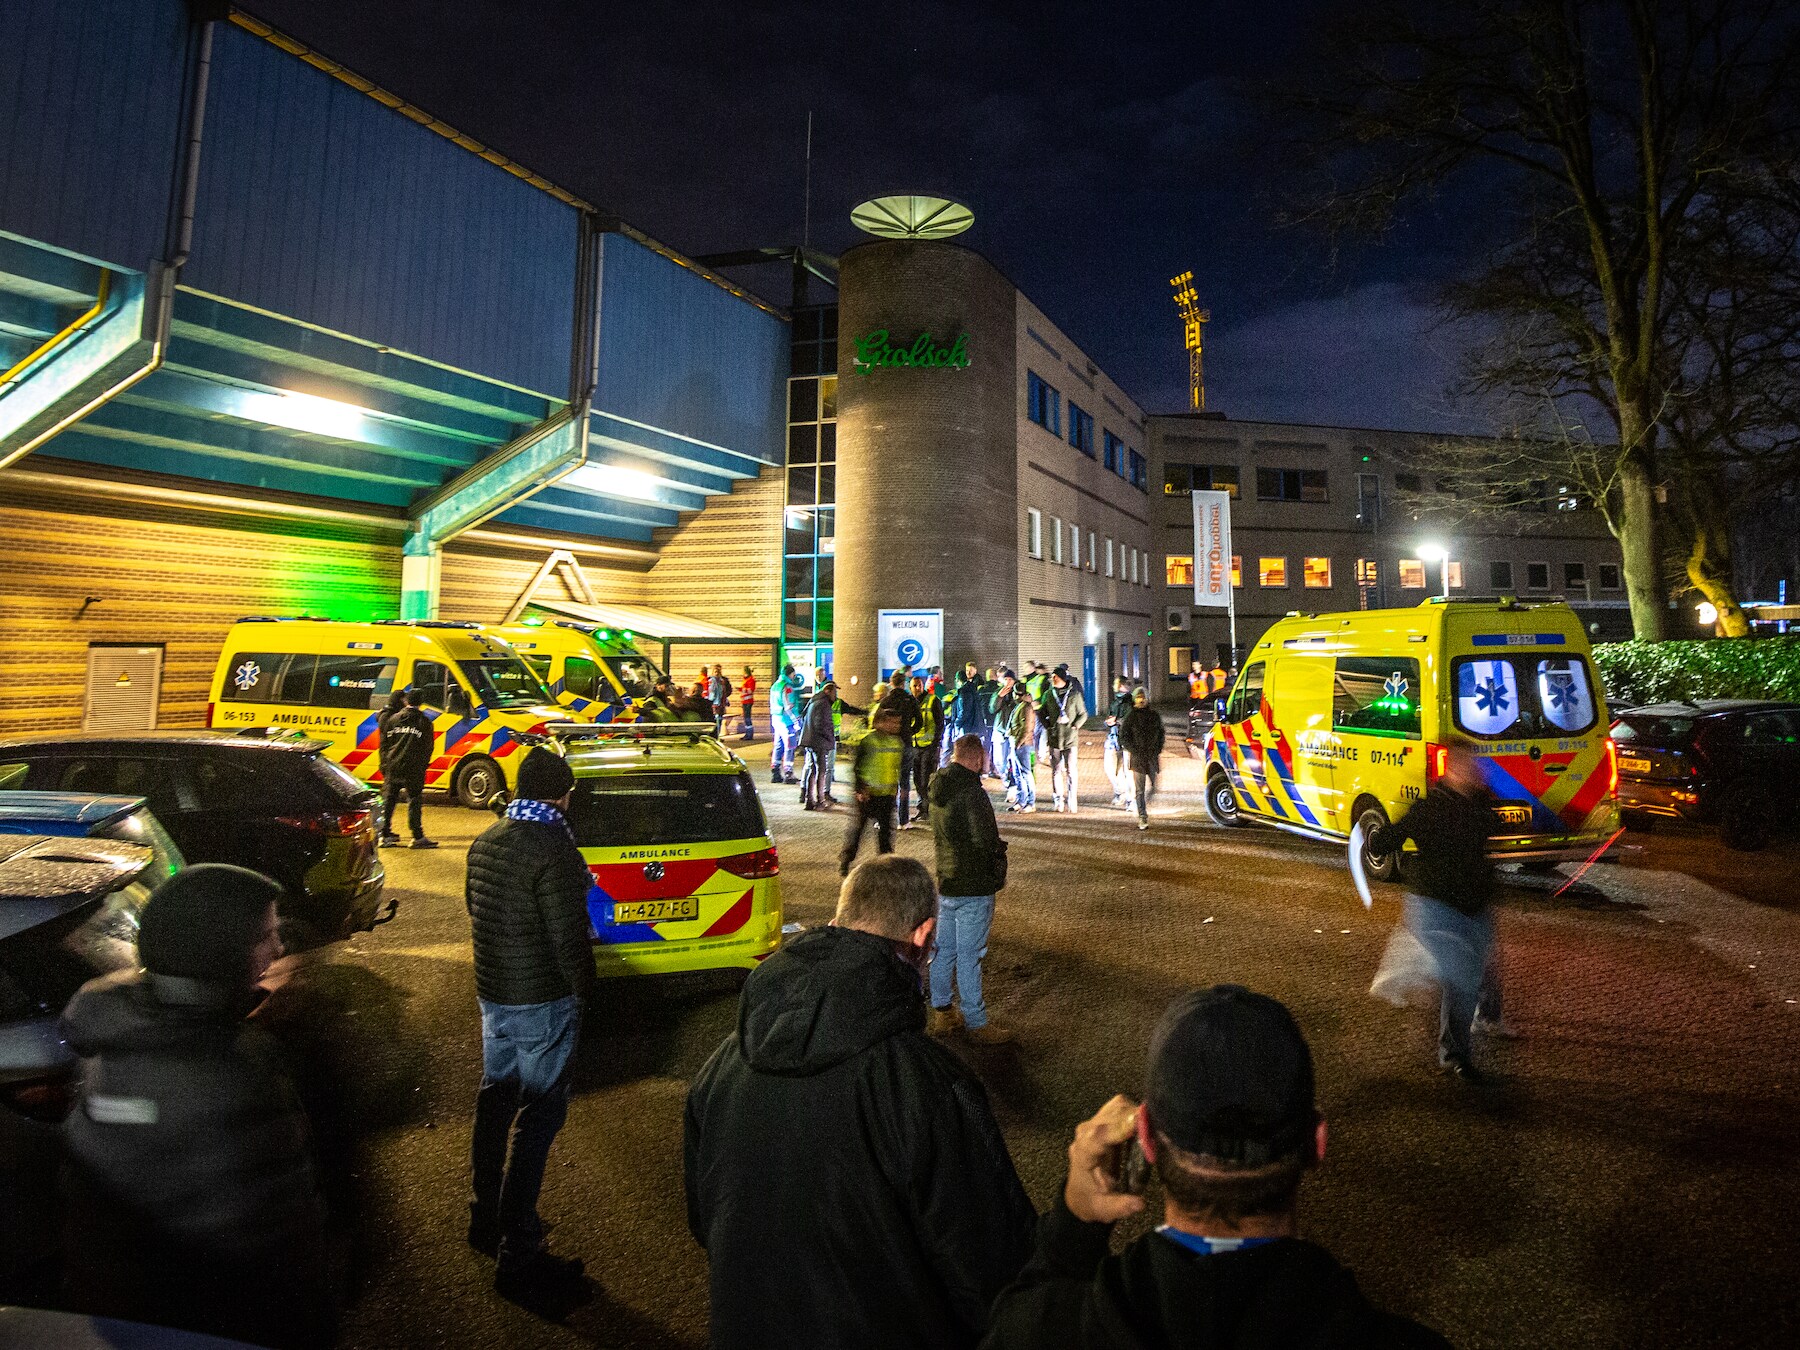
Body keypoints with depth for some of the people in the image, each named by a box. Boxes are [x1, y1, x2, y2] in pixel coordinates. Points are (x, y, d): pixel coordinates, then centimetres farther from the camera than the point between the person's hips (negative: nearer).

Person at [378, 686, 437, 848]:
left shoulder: (392, 719, 7)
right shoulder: (424, 722, -1)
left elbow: (384, 745, 10)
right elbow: (427, 748, -1)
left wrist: (384, 765, 17)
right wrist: (423, 766, 9)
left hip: (392, 768, 3)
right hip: (413, 770, -3)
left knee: (388, 801, 11)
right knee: (414, 801, -2)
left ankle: (385, 834, 15)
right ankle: (418, 837, -3)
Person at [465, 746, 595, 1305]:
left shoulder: (485, 842, 4)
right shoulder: (552, 849, -23)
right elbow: (569, 937, -21)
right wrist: (583, 986, -5)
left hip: (492, 992, 9)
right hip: (543, 1002, -9)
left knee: (496, 1098, 22)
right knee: (538, 1116, 0)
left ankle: (486, 1217, 38)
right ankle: (517, 1256, 8)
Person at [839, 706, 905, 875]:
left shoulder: (898, 742, 5)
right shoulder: (868, 740, -11)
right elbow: (856, 768, -8)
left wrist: (898, 785, 14)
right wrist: (859, 790, -13)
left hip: (887, 794, 4)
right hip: (867, 794, -4)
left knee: (885, 828, 7)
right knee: (857, 826, 4)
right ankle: (845, 861, 17)